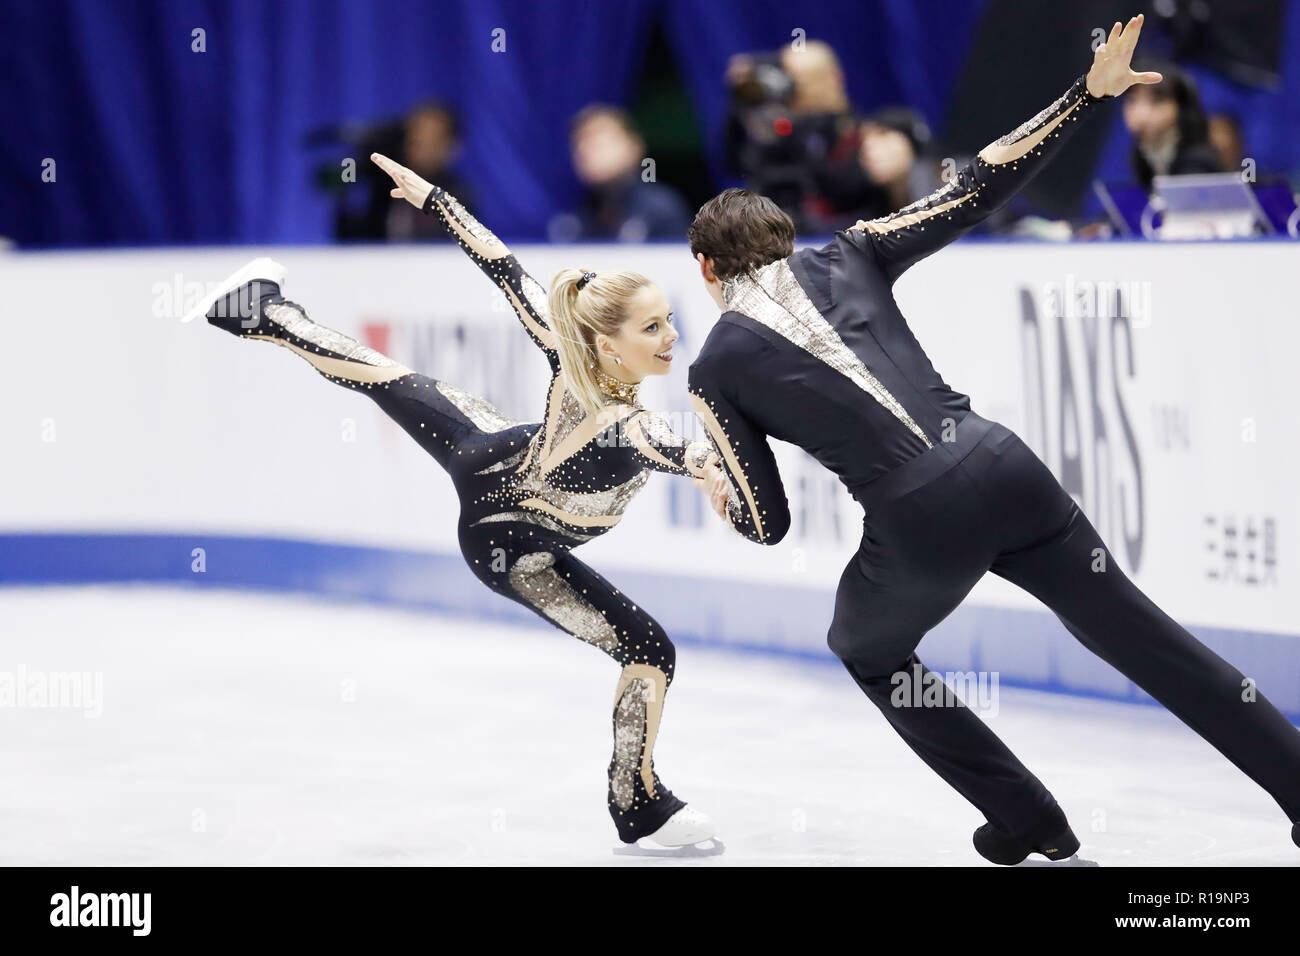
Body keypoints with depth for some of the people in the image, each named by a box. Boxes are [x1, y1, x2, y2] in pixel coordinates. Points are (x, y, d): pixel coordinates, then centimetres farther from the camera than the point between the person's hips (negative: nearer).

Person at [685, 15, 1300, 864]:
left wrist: (718, 494, 32)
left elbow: (768, 524, 9)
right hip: (1002, 466, 3)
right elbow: (978, 190, 11)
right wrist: (1091, 93, 15)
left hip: (917, 523, -3)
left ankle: (1030, 824, 29)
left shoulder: (717, 370, 9)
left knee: (868, 653, 28)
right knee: (1137, 631, 15)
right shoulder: (848, 257, 15)